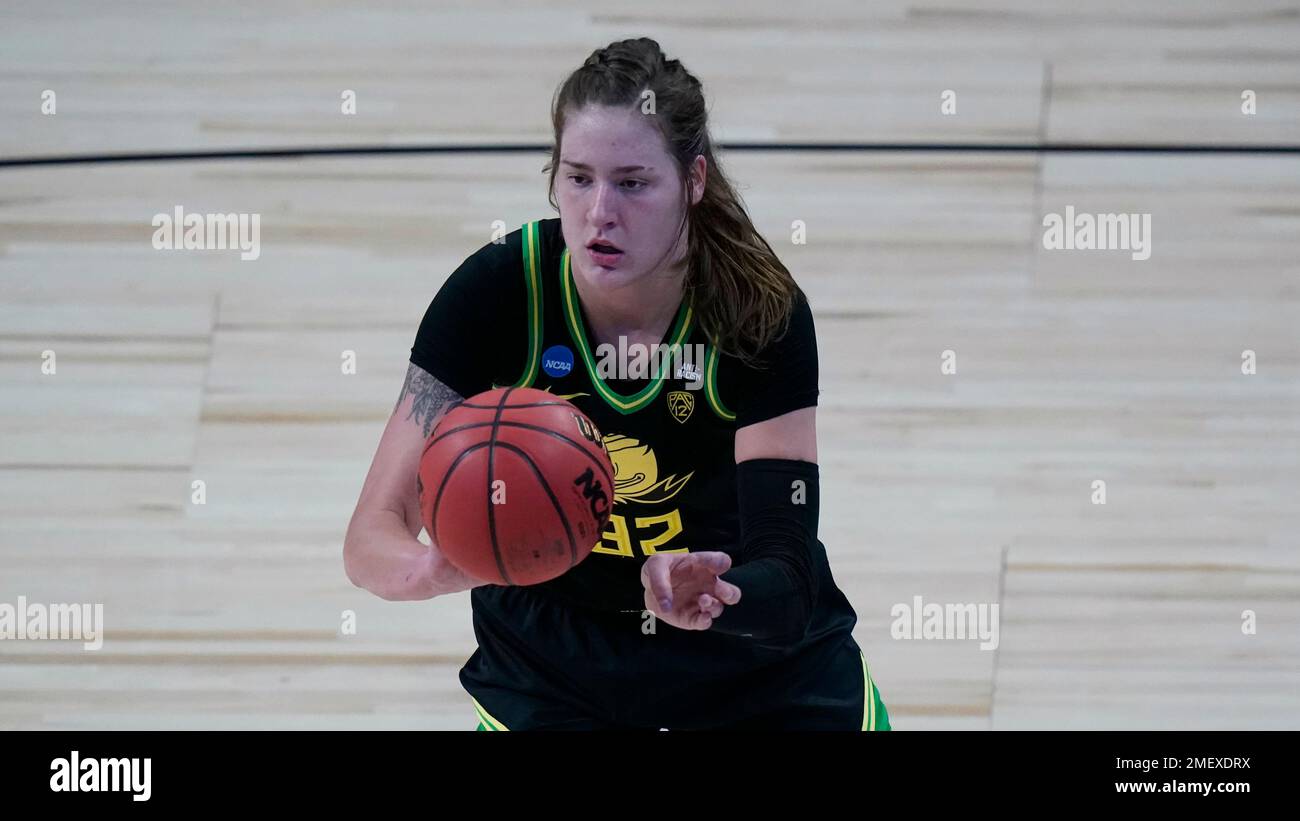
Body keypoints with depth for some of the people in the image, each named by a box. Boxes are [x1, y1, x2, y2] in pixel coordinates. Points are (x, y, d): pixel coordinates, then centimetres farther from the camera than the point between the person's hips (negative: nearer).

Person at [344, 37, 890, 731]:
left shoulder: (762, 310, -22)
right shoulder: (497, 290, -21)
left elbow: (785, 569, -28)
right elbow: (372, 536, -24)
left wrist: (707, 602, -50)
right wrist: (437, 569, -47)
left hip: (754, 655, 0)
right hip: (549, 652, 0)